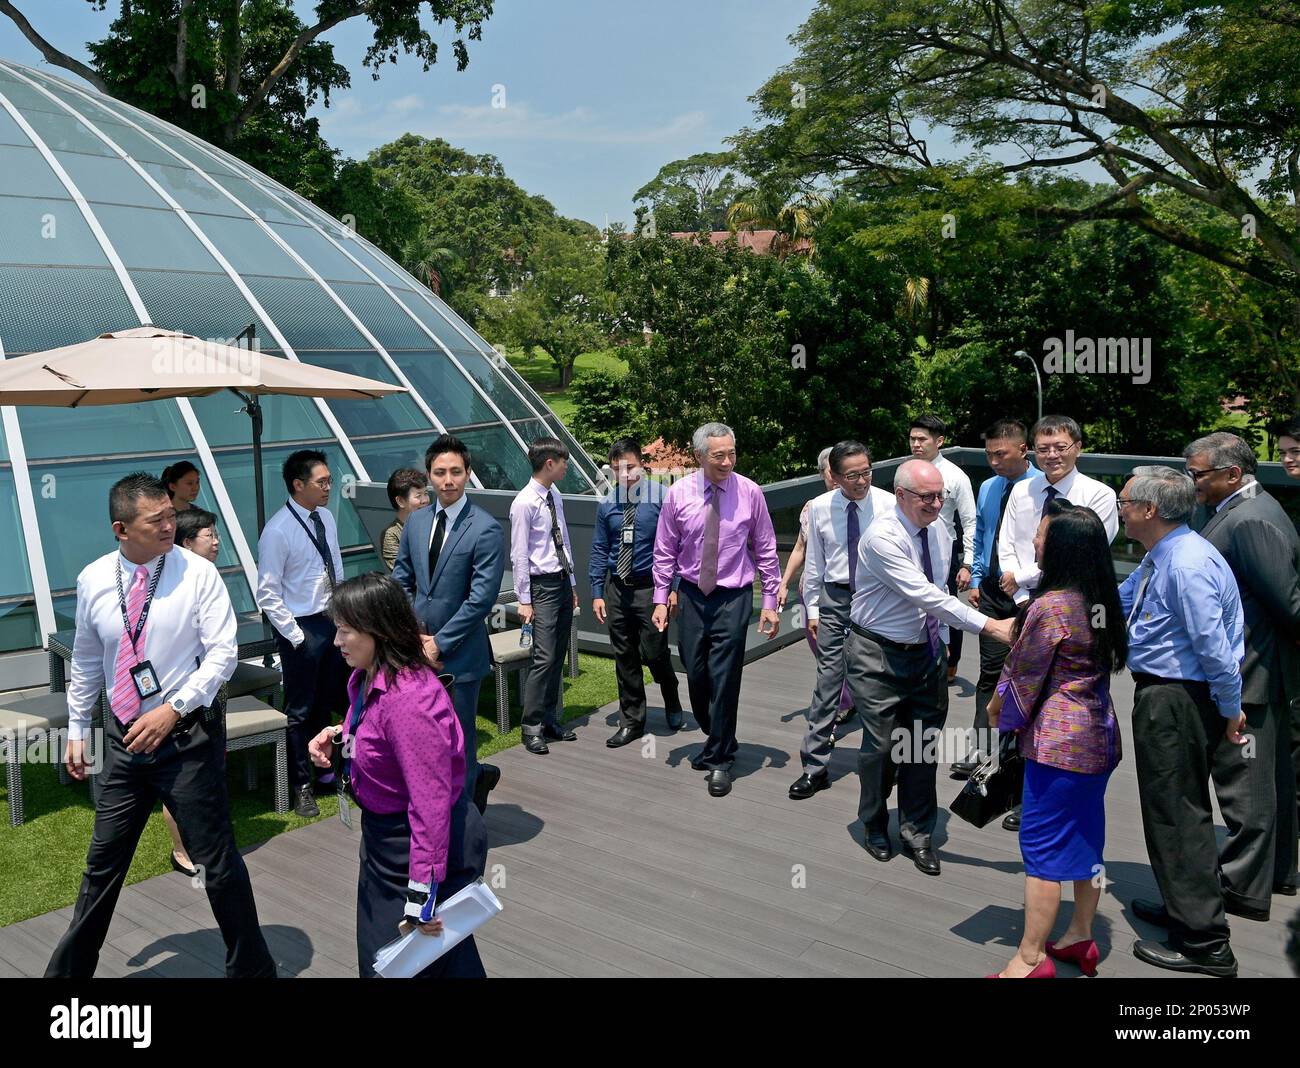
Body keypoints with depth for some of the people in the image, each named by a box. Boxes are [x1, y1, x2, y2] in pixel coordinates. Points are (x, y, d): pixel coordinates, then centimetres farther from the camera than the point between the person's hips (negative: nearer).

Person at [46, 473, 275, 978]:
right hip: (122, 737, 4)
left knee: (216, 859, 5)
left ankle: (251, 966, 23)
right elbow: (85, 662, 12)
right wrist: (77, 728, 15)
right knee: (103, 861, 16)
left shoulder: (198, 574, -11)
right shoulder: (93, 580, 0)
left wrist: (172, 710, -20)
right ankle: (69, 969, 35)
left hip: (187, 735, -3)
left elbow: (223, 653, -12)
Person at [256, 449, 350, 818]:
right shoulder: (278, 530, -17)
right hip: (302, 627, -7)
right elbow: (268, 595, -15)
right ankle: (300, 785, 22)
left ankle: (322, 769, 36)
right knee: (300, 711, 6)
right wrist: (295, 635, -16)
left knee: (326, 704, 19)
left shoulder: (326, 518, 4)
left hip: (332, 620, 7)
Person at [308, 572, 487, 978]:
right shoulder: (368, 678, 0)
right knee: (377, 953, 23)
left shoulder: (408, 700, -30)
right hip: (384, 836, 10)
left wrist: (422, 895, -28)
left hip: (421, 847, -10)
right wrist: (339, 739, -2)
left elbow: (431, 800, -30)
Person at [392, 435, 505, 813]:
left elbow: (482, 598, -16)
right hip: (419, 649, 6)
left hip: (459, 653, -6)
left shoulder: (486, 530, -13)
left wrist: (439, 643, -15)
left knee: (457, 738, 7)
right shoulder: (416, 521, 6)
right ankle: (478, 776, 38)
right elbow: (401, 578, 12)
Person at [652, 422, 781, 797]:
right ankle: (718, 742, 36)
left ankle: (719, 761, 14)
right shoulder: (679, 494, -5)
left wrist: (770, 601, -1)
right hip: (692, 596, 2)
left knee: (724, 679, -2)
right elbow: (665, 551, 4)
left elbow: (766, 551, 0)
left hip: (733, 598, -2)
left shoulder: (749, 492, -8)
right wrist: (661, 599, 2)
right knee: (696, 676, 11)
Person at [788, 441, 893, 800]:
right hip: (834, 598, 1)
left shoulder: (888, 504, -8)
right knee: (828, 681, -1)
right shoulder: (819, 508, -3)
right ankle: (814, 767, 5)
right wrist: (812, 609, 6)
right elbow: (815, 563, 6)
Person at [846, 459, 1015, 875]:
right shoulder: (882, 538, -23)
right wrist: (988, 625, -34)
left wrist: (941, 646, 10)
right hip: (879, 654, -6)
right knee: (882, 745, 3)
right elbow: (925, 595, -31)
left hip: (925, 651, 6)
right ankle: (874, 828, 27)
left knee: (923, 745, 8)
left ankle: (918, 834, 24)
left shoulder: (939, 532, 1)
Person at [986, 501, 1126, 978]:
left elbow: (1023, 675, -11)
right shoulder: (1103, 601, 4)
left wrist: (1000, 708, 9)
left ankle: (1031, 958, 8)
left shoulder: (1050, 606, -20)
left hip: (1058, 741, -8)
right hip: (1100, 737, 9)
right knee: (1087, 838, 18)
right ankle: (1080, 938, 32)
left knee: (1041, 846, 0)